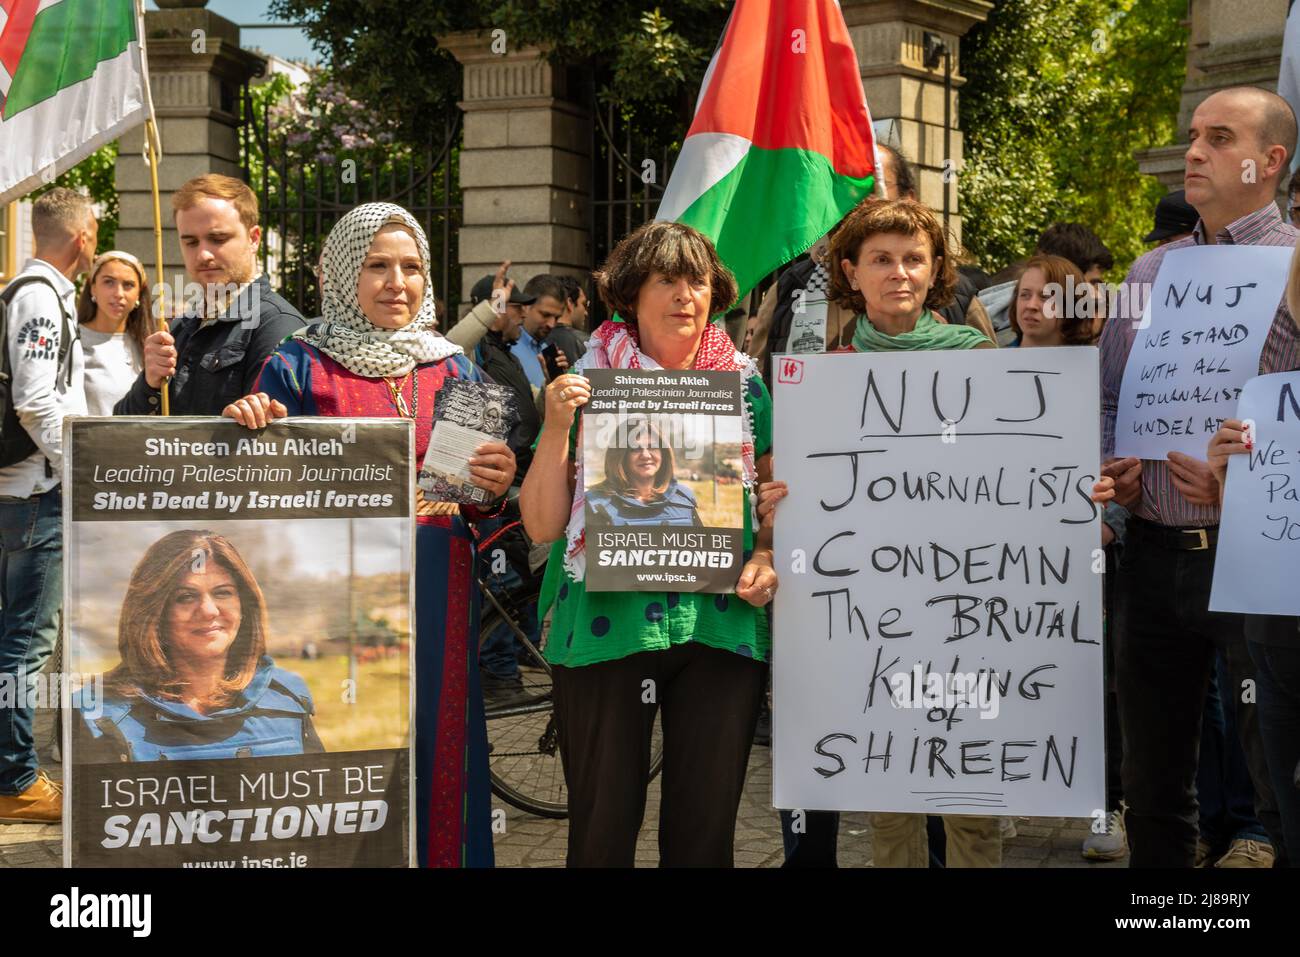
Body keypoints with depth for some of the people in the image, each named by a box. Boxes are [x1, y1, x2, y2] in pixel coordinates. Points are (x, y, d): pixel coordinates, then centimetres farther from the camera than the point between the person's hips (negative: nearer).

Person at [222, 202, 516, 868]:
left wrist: (495, 487, -6)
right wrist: (249, 431, -18)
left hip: (436, 599, 3)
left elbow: (477, 511, 16)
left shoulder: (455, 371, 12)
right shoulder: (298, 368, 1)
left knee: (434, 751, 5)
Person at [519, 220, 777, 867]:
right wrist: (556, 427, -14)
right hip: (606, 623, -2)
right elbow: (542, 524, -2)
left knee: (705, 825, 7)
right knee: (603, 824, 4)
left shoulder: (743, 384, 9)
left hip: (722, 620, 2)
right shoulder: (589, 386, 2)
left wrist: (768, 556, -5)